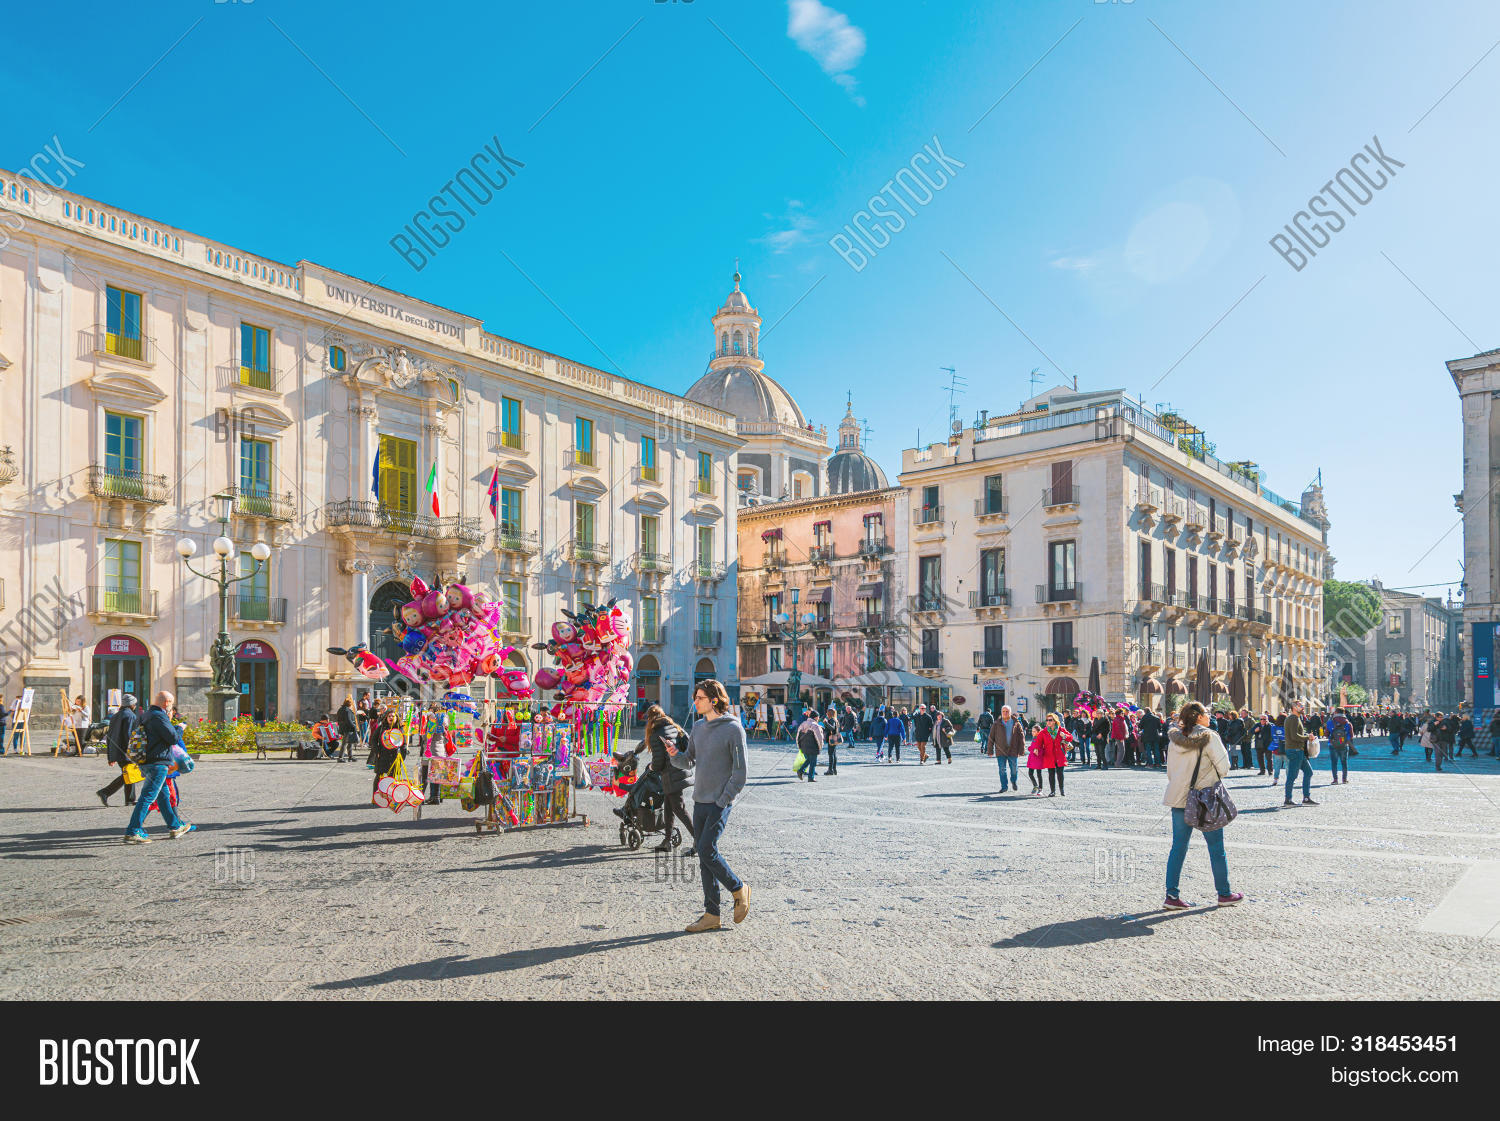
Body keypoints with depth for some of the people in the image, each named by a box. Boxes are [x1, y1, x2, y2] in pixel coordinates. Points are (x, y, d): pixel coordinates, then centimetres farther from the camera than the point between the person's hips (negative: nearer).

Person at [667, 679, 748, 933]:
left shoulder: (733, 729, -10)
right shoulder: (698, 728, 11)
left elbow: (740, 771, -11)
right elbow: (690, 761, 16)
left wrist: (723, 800, -14)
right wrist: (675, 754, -5)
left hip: (720, 802, -7)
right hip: (699, 800, 7)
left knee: (707, 850, -14)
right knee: (704, 857, 7)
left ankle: (738, 888, 10)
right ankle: (711, 914, 15)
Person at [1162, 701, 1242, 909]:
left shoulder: (1174, 738, 5)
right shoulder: (1209, 737, -10)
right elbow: (1223, 765, -9)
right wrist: (1212, 780, 10)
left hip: (1179, 798, 4)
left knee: (1178, 846, 7)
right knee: (1216, 846, 10)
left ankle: (1172, 895, 4)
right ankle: (1224, 894, 21)